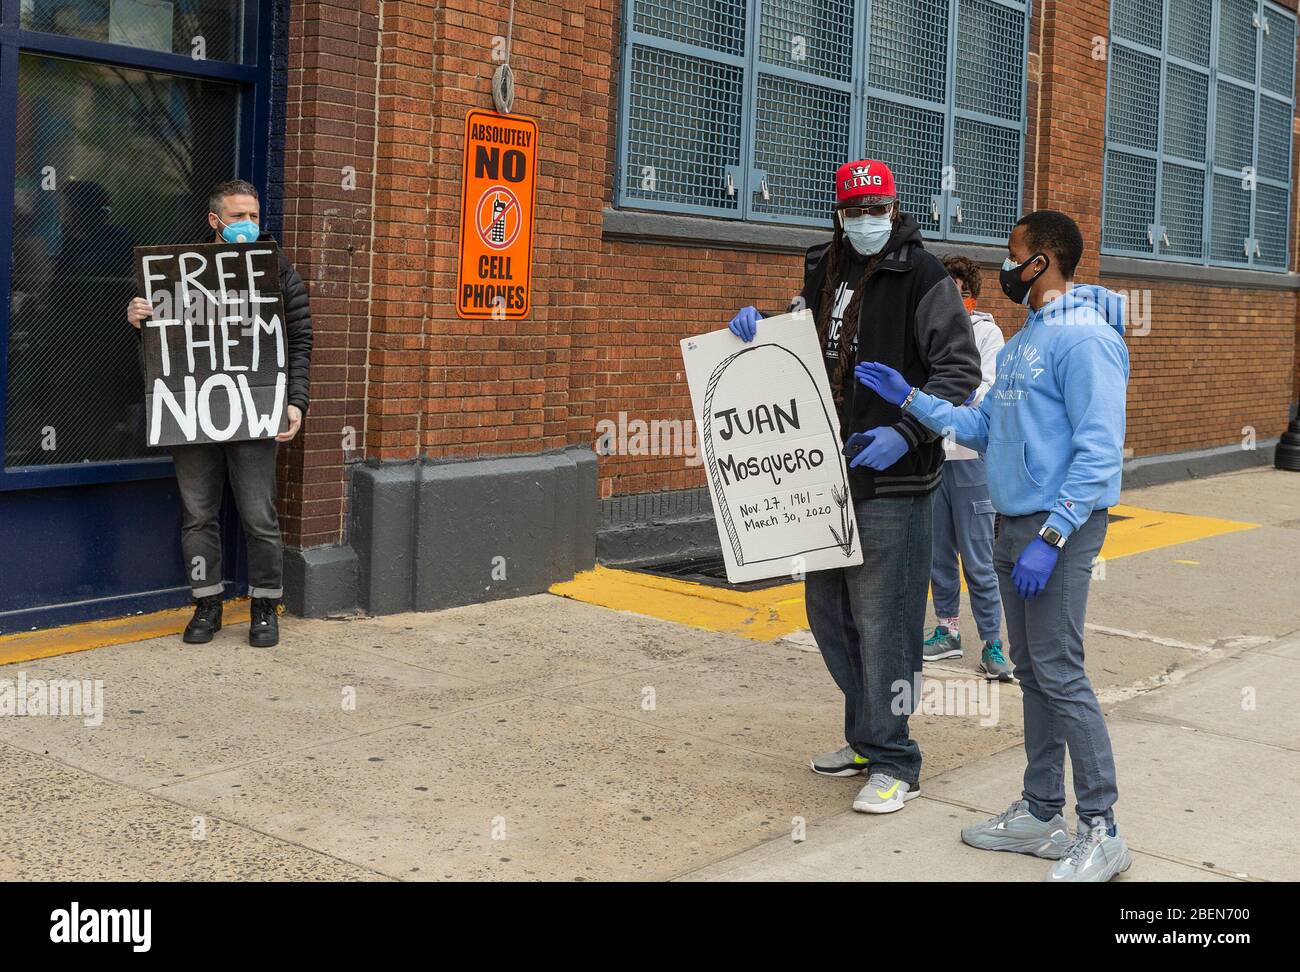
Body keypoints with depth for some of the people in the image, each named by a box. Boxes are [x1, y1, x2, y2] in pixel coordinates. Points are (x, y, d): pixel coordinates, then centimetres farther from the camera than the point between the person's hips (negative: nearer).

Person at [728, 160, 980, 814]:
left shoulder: (922, 277, -6)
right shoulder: (824, 274, 15)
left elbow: (959, 369, -11)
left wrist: (906, 432, -23)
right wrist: (761, 334, 4)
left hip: (892, 481, -8)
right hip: (827, 476, 8)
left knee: (882, 620, -5)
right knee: (828, 611, 15)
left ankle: (894, 764, 7)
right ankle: (865, 737, 31)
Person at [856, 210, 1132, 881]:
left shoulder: (1084, 336, -15)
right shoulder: (1021, 342, 17)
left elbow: (1100, 450, -21)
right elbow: (982, 428, 17)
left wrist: (1049, 538, -24)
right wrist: (909, 398, 10)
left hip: (1059, 529, -10)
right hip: (1012, 525, 10)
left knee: (1060, 675, -8)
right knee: (1032, 673, 13)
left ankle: (1101, 831, 0)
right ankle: (1041, 813, 23)